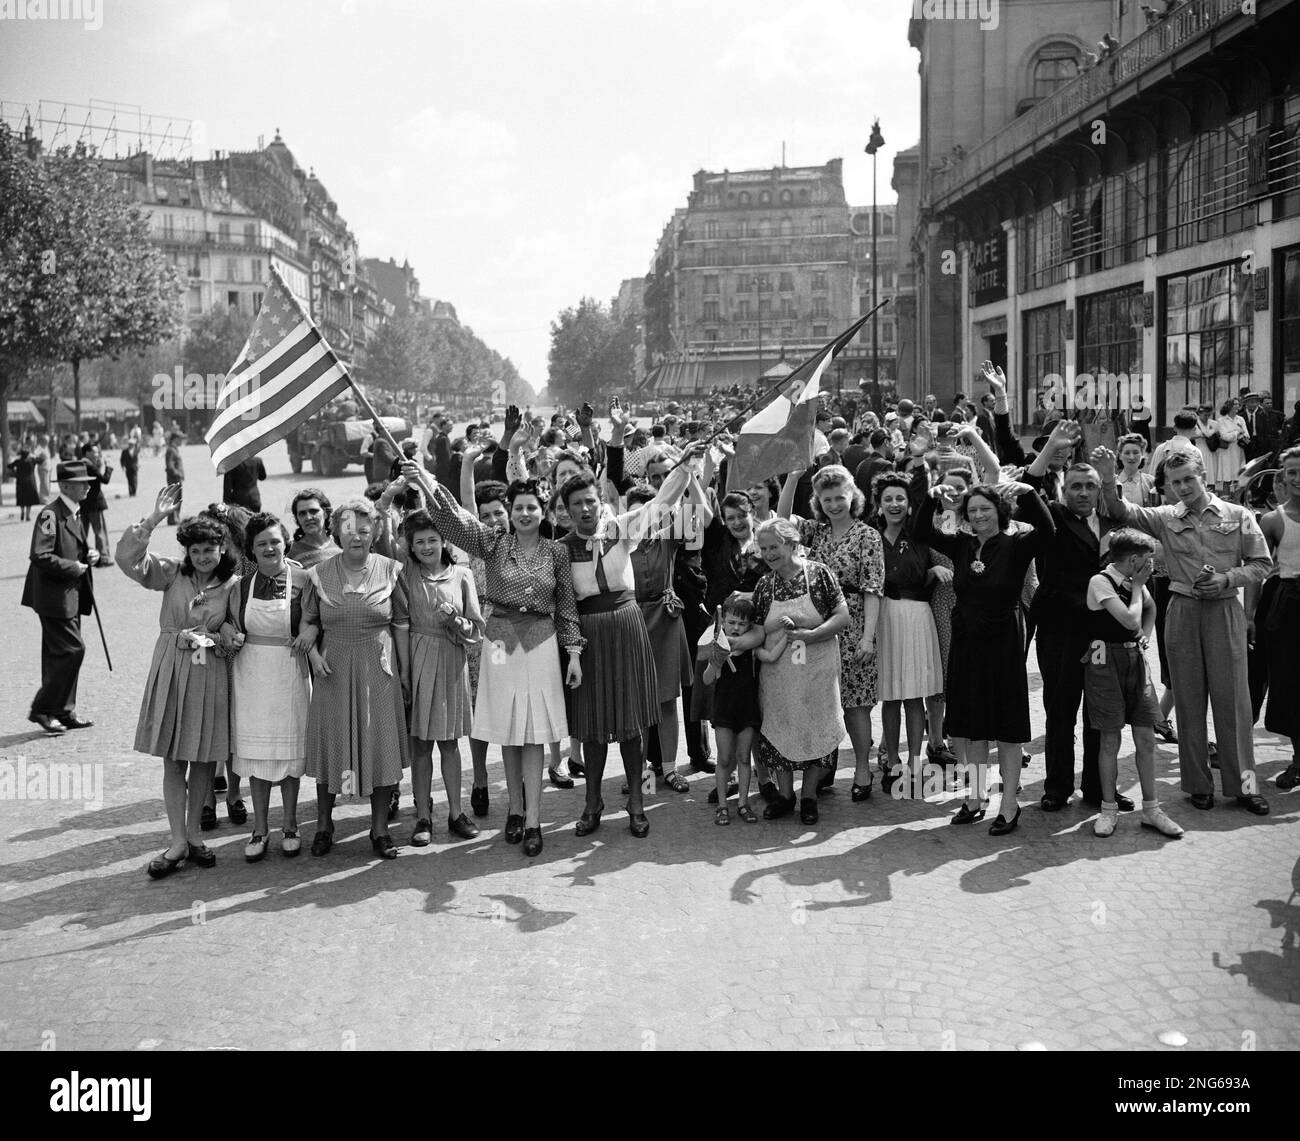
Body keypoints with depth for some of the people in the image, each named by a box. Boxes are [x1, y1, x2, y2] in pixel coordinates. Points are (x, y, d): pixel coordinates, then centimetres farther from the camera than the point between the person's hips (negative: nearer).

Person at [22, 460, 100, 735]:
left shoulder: (74, 513, 13)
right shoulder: (50, 515, -17)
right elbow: (40, 557, -24)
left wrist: (90, 554, 5)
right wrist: (74, 567, -18)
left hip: (71, 596, 9)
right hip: (55, 597, -9)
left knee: (60, 655, 14)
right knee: (73, 650, -10)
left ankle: (64, 712, 21)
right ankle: (42, 709, 0)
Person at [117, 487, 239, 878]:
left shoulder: (234, 584, -1)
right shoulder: (171, 573, 0)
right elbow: (127, 557, -12)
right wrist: (155, 517, -18)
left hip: (212, 673, 0)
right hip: (172, 670, 0)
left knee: (206, 758, 8)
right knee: (173, 759, 2)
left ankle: (193, 832, 23)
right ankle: (178, 841, 8)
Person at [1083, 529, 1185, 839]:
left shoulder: (1136, 582, 10)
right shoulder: (1100, 582, -12)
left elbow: (1150, 609, 32)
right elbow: (1130, 619, -21)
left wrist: (1144, 636, 14)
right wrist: (1137, 586, -9)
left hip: (1135, 659, 6)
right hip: (1107, 660, -6)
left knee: (1146, 738, 3)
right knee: (1110, 739, -1)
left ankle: (1150, 809, 10)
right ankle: (1108, 809, 9)